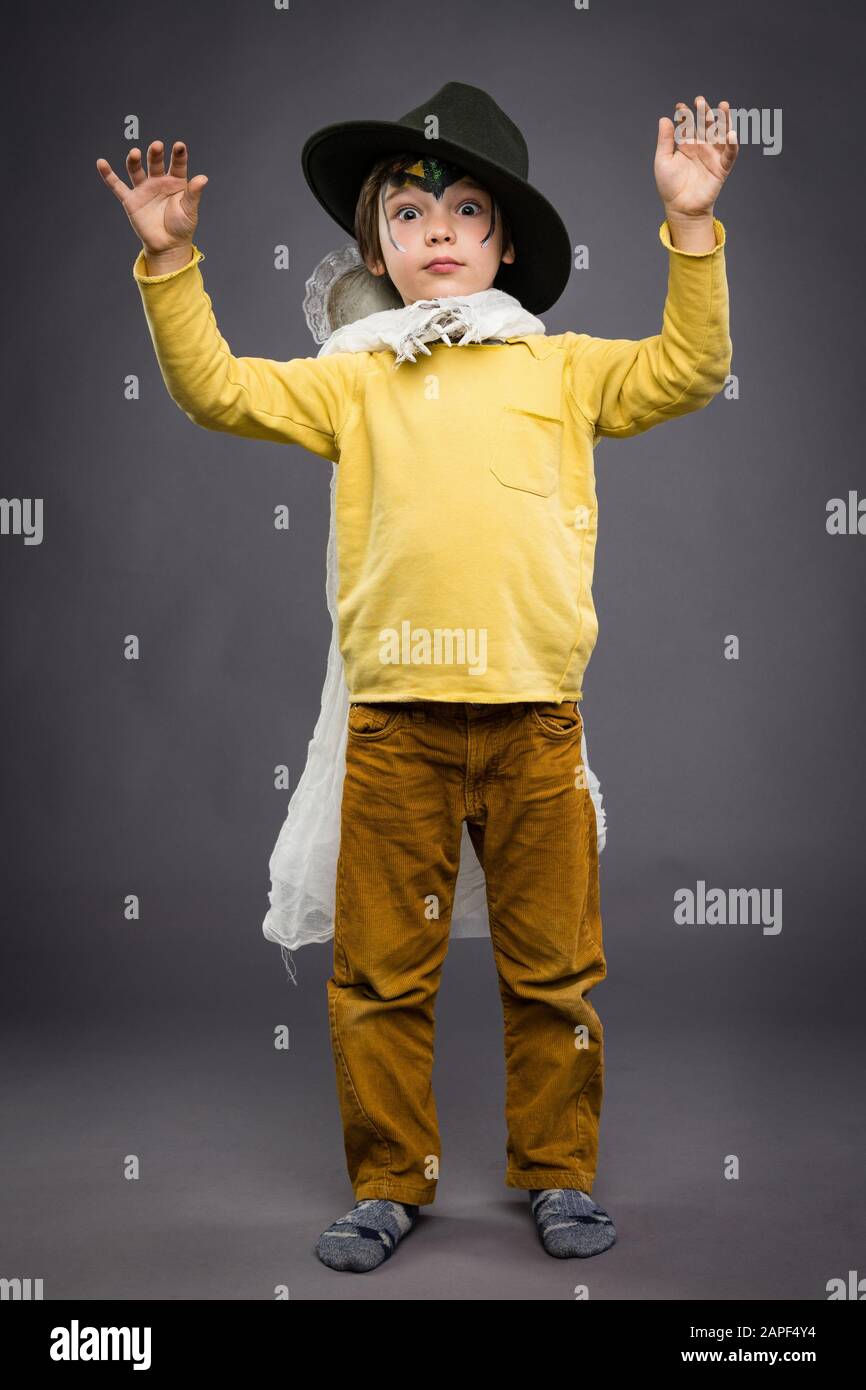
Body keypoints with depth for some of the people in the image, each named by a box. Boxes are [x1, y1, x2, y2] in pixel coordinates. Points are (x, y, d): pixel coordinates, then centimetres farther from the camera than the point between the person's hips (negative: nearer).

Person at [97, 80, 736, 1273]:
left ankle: (558, 1172, 26)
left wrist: (690, 228, -3)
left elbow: (687, 370, 4)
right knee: (382, 970, 7)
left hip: (534, 718, 0)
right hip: (394, 722, 1)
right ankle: (390, 1181, 23)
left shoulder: (561, 367, 12)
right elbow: (219, 389, 8)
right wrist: (171, 261, 0)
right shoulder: (355, 379, 14)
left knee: (551, 968, 9)